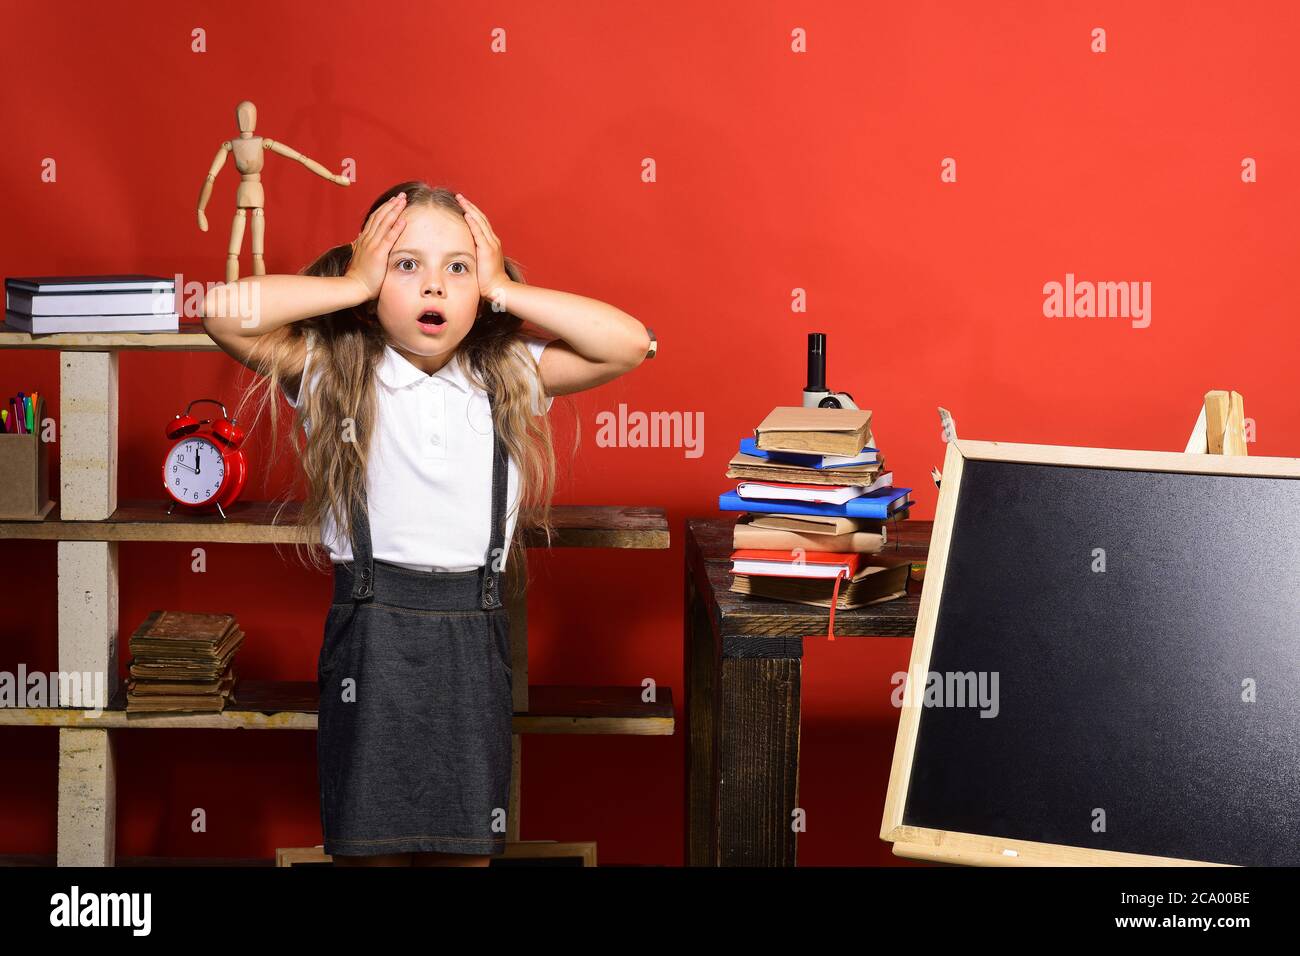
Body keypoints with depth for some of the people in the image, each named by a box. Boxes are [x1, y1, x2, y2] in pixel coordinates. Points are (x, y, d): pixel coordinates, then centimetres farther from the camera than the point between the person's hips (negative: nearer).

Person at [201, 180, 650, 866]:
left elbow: (627, 343, -5)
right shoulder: (332, 374, -2)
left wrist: (503, 289, -5)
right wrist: (354, 284, -10)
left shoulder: (510, 378, 5)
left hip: (474, 637, 2)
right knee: (369, 845, 5)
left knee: (466, 847, 10)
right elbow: (224, 312, -15)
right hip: (371, 634, -2)